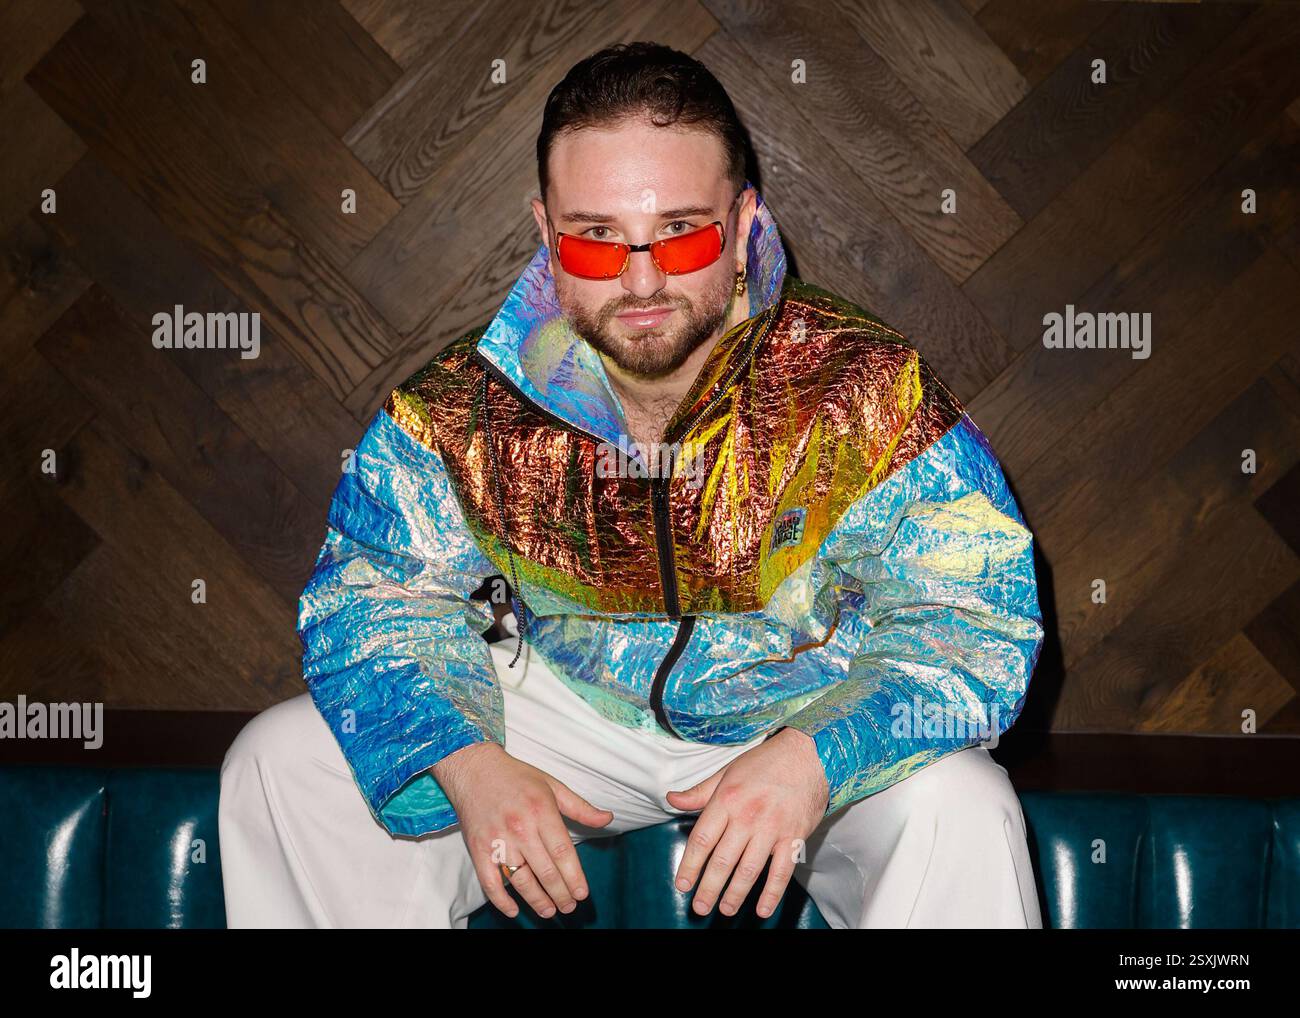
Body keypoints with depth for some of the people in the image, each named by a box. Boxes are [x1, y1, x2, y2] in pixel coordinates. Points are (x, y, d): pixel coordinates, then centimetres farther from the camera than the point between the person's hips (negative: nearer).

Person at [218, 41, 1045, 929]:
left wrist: (813, 759, -40)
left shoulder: (868, 391, -23)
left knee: (960, 810, -34)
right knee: (282, 764, -9)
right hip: (568, 707, 3)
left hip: (813, 713, -2)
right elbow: (374, 596, -4)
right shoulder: (463, 405, -15)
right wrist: (466, 763, -25)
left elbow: (976, 616, -21)